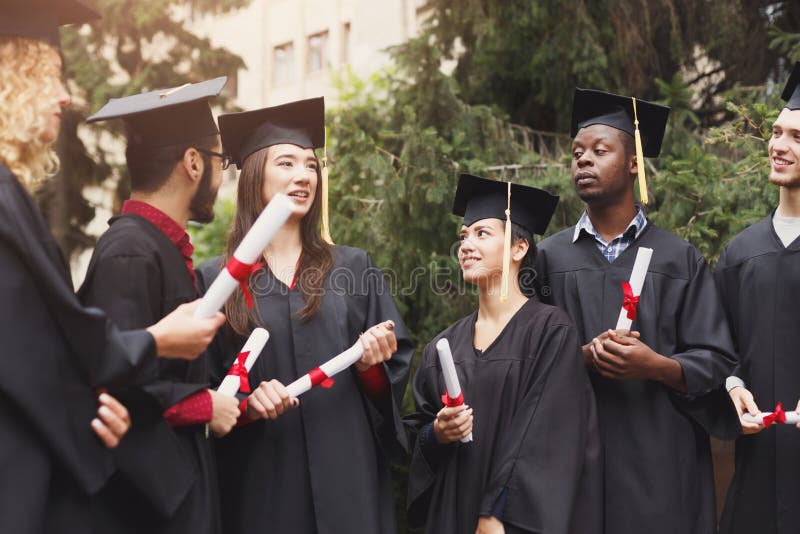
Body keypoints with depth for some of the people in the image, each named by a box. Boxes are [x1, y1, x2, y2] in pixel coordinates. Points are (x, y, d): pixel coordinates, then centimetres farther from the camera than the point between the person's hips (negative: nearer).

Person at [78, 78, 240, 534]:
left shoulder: (162, 246, 11)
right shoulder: (130, 253, -18)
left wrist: (230, 398, 6)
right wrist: (205, 406, -15)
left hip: (176, 481, 9)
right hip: (143, 493, -9)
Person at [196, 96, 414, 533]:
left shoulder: (353, 267, 8)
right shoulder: (215, 280, 2)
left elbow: (398, 368, 8)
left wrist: (371, 364, -12)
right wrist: (245, 405, -17)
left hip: (346, 477, 2)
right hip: (258, 485, -1)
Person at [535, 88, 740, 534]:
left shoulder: (680, 260, 3)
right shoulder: (550, 257, 6)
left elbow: (717, 363, 0)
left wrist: (657, 366, -18)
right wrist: (581, 358, -15)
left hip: (661, 464, 0)